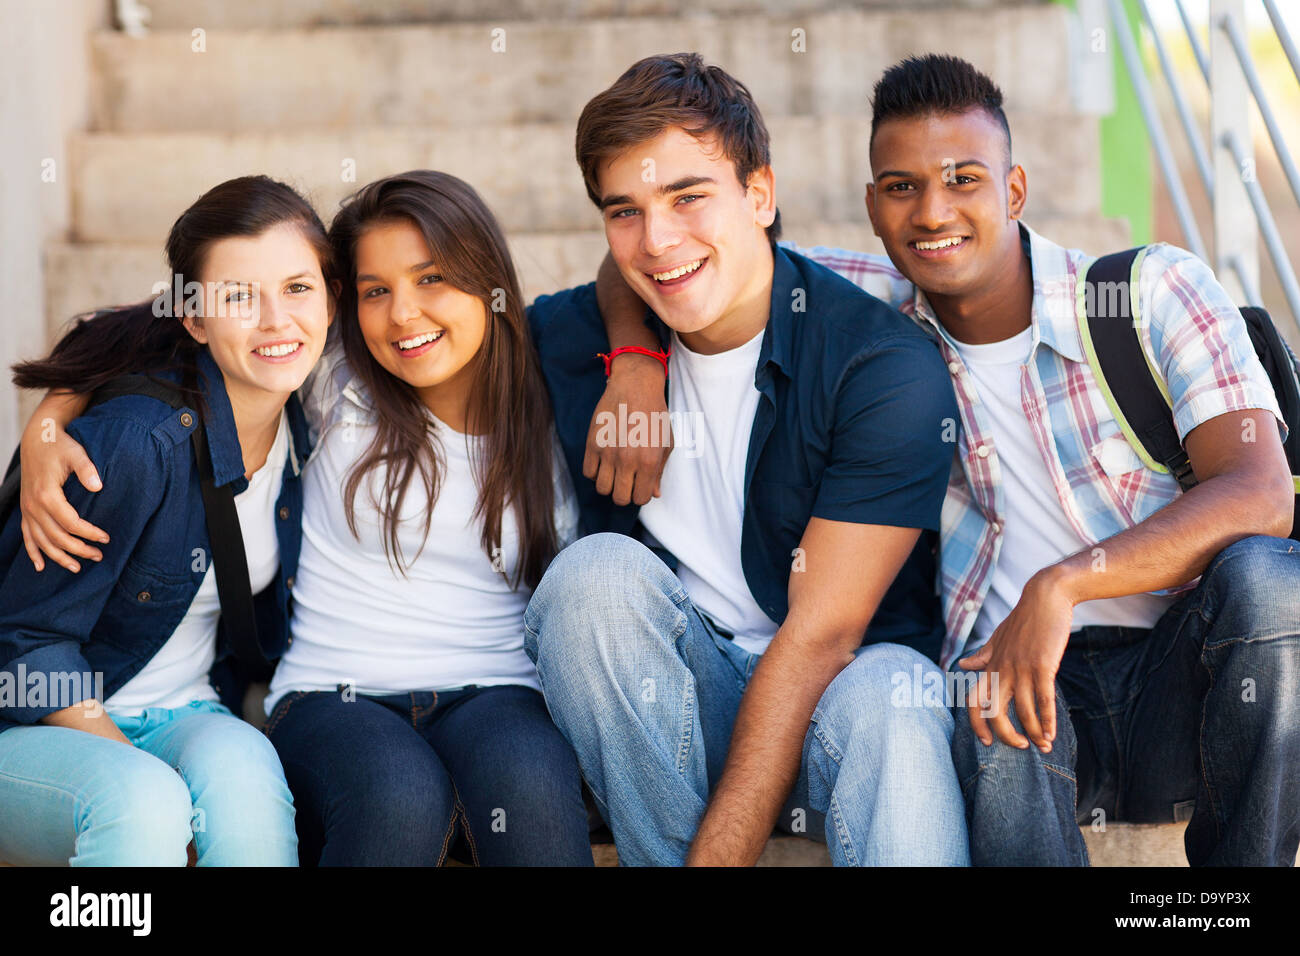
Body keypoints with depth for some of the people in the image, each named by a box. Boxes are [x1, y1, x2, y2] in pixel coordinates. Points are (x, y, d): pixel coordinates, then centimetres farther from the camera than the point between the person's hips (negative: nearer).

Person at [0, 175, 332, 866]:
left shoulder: (303, 427, -1)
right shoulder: (136, 440, -22)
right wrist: (138, 766, -21)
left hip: (183, 720, 5)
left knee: (241, 767, -29)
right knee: (141, 798, -36)